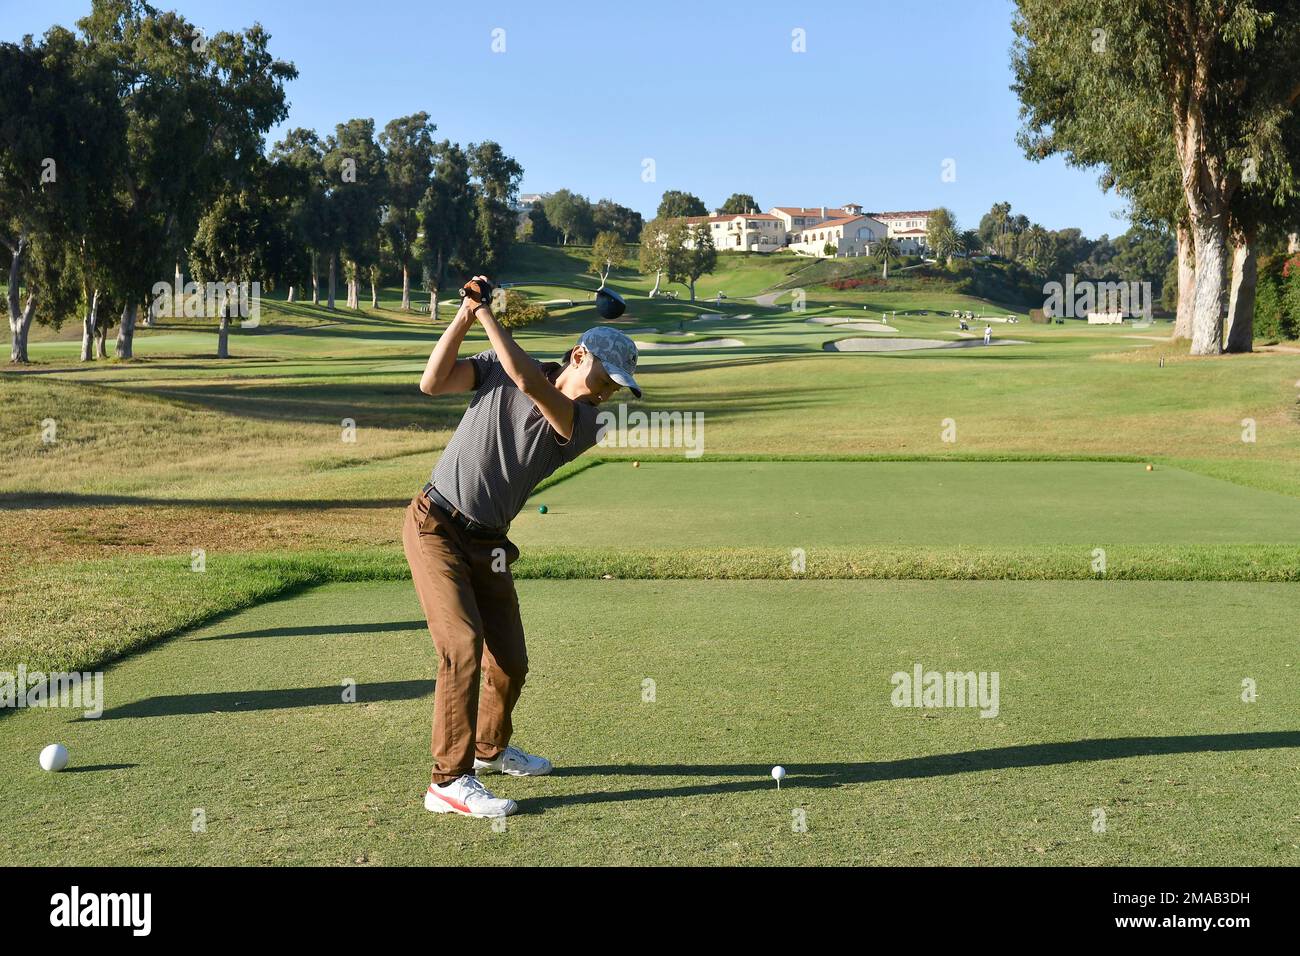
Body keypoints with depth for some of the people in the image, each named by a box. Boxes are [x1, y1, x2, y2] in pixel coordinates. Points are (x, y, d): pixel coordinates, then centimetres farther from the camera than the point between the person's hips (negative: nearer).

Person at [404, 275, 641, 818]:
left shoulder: (582, 426, -5)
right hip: (435, 528, -4)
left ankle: (490, 748, 38)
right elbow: (432, 384, -12)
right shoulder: (498, 369, -3)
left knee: (510, 661, 10)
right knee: (464, 645, -18)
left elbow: (529, 381, -22)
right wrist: (465, 316, -20)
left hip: (488, 545, 4)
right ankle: (450, 782, -14)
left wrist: (487, 315, -22)